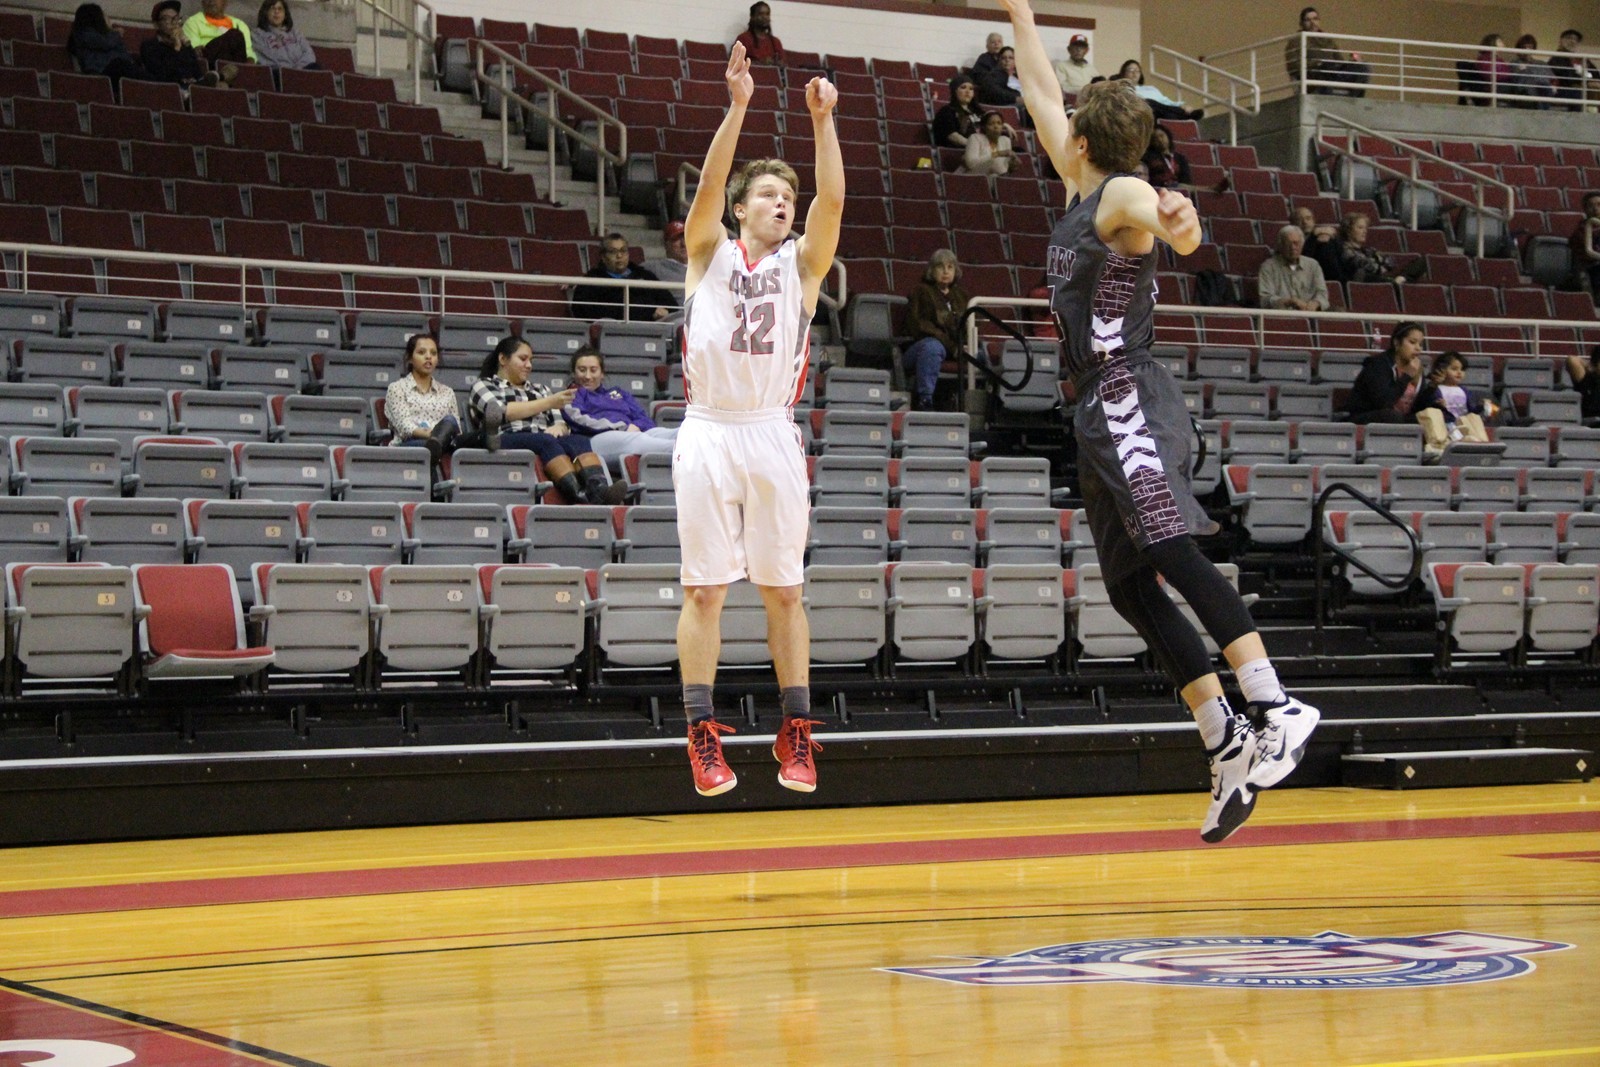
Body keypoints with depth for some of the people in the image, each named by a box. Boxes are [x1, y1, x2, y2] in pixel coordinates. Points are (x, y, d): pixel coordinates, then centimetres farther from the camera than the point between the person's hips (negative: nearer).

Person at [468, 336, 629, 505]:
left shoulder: (539, 389, 34)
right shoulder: (483, 386, 18)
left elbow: (560, 421, 21)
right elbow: (500, 413, -3)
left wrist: (559, 427, -6)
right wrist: (549, 403, -3)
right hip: (507, 440, -4)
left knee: (580, 441, -29)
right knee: (546, 441, -37)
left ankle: (599, 491, -59)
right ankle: (579, 496, -61)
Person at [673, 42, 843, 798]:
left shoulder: (802, 263, 10)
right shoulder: (711, 252, 8)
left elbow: (832, 199, -6)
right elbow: (708, 184, -9)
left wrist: (823, 121, -16)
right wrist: (738, 106, -19)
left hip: (773, 435, 1)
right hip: (709, 432, -1)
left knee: (783, 590, 5)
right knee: (704, 589, -1)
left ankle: (796, 736, 9)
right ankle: (703, 737, 2)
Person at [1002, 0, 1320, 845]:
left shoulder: (1123, 194, -7)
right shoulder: (1082, 191, 18)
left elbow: (1182, 238, -31)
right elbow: (1039, 95, 30)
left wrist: (1180, 224, -55)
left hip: (1130, 404, -9)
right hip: (1101, 411, 9)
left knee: (1172, 551, -23)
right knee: (1129, 585, 3)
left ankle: (1275, 708, -32)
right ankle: (1227, 741, 0)